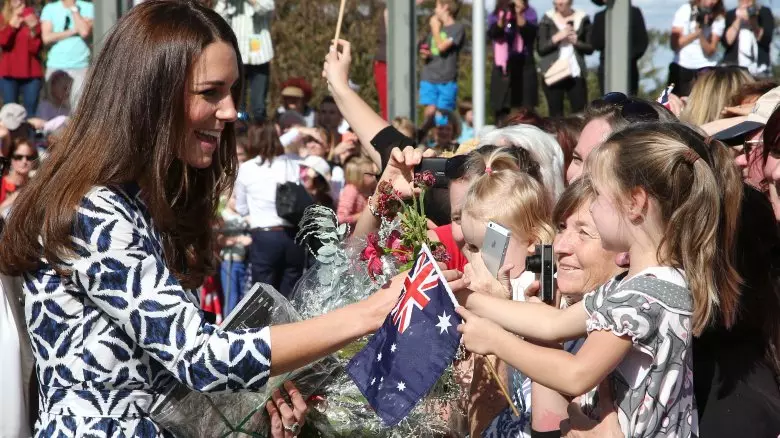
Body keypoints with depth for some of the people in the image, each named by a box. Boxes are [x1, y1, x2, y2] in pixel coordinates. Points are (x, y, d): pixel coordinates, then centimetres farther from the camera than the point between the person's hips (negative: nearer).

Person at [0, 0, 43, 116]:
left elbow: (36, 48, -3)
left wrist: (33, 30, -18)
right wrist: (12, 26, -17)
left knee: (31, 111, -4)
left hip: (30, 72, -1)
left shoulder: (31, 17, 4)